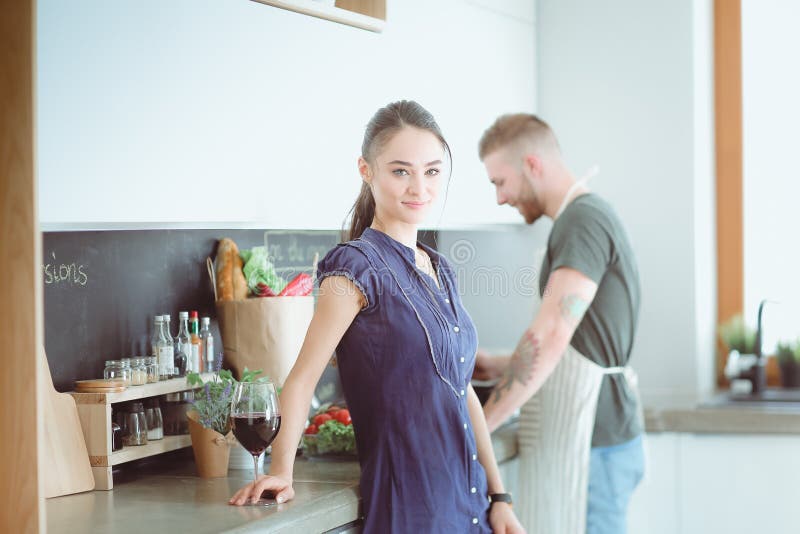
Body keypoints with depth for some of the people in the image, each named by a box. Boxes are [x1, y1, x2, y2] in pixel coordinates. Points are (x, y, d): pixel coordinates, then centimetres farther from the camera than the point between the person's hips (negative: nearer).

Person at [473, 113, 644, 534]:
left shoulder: (584, 221, -14)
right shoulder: (590, 217, 17)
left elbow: (552, 336, -24)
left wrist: (478, 426, -21)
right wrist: (500, 367, 15)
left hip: (589, 444, -10)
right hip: (589, 437, 10)